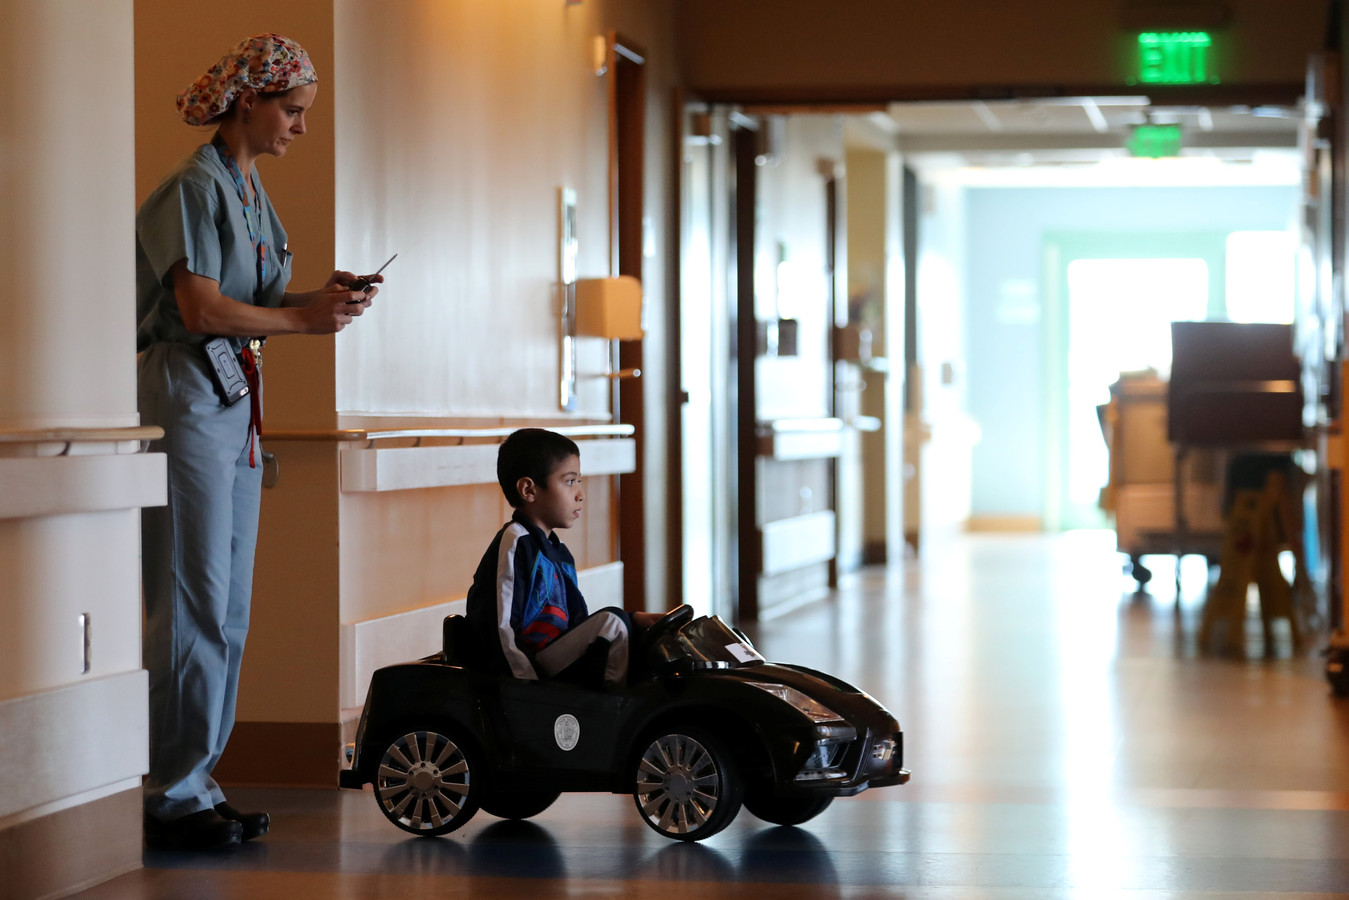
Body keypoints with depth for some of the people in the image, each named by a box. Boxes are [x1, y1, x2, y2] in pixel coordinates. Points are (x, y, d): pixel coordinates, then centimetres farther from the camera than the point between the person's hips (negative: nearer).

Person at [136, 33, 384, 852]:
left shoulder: (252, 191, 18)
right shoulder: (195, 187, -10)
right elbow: (200, 306, -18)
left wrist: (323, 297, 2)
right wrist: (303, 318, -11)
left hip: (238, 400, 9)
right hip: (186, 394, -9)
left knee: (228, 605, 8)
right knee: (194, 602, -9)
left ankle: (198, 781, 14)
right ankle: (173, 795, -5)